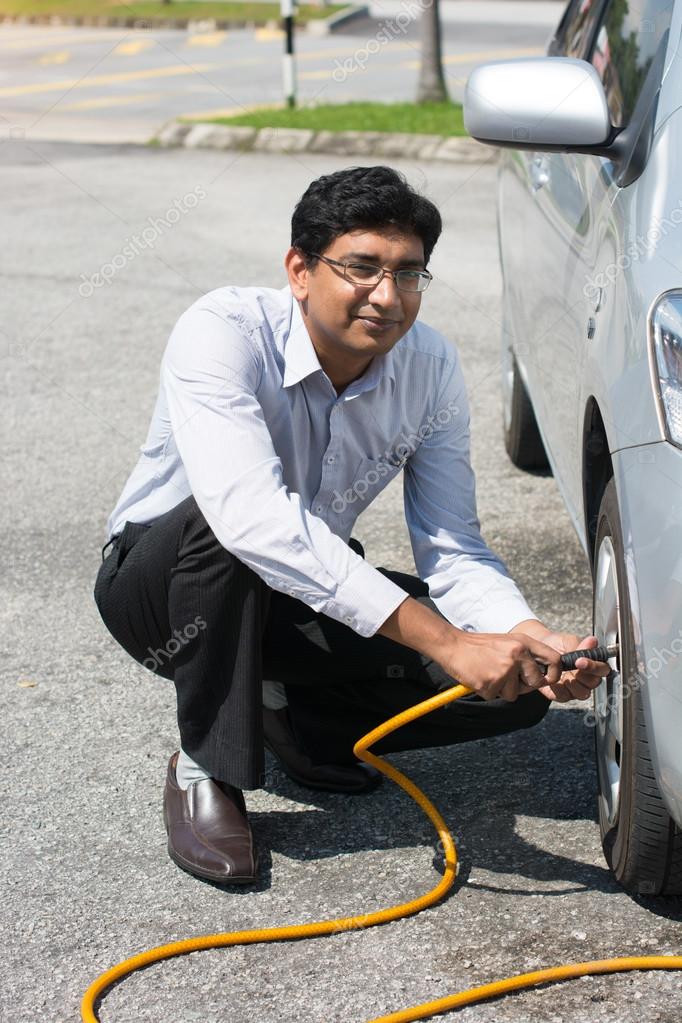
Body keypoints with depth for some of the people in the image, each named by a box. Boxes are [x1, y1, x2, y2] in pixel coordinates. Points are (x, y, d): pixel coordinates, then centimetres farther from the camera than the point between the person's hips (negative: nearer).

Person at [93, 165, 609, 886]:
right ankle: (205, 771, -19)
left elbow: (453, 551, -12)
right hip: (157, 579, -4)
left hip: (309, 599, 5)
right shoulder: (222, 333, -29)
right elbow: (253, 517, -44)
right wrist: (445, 642, -47)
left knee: (518, 686, -13)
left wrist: (535, 640, -34)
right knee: (225, 527, -40)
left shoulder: (430, 367, -12)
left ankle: (283, 710, 5)